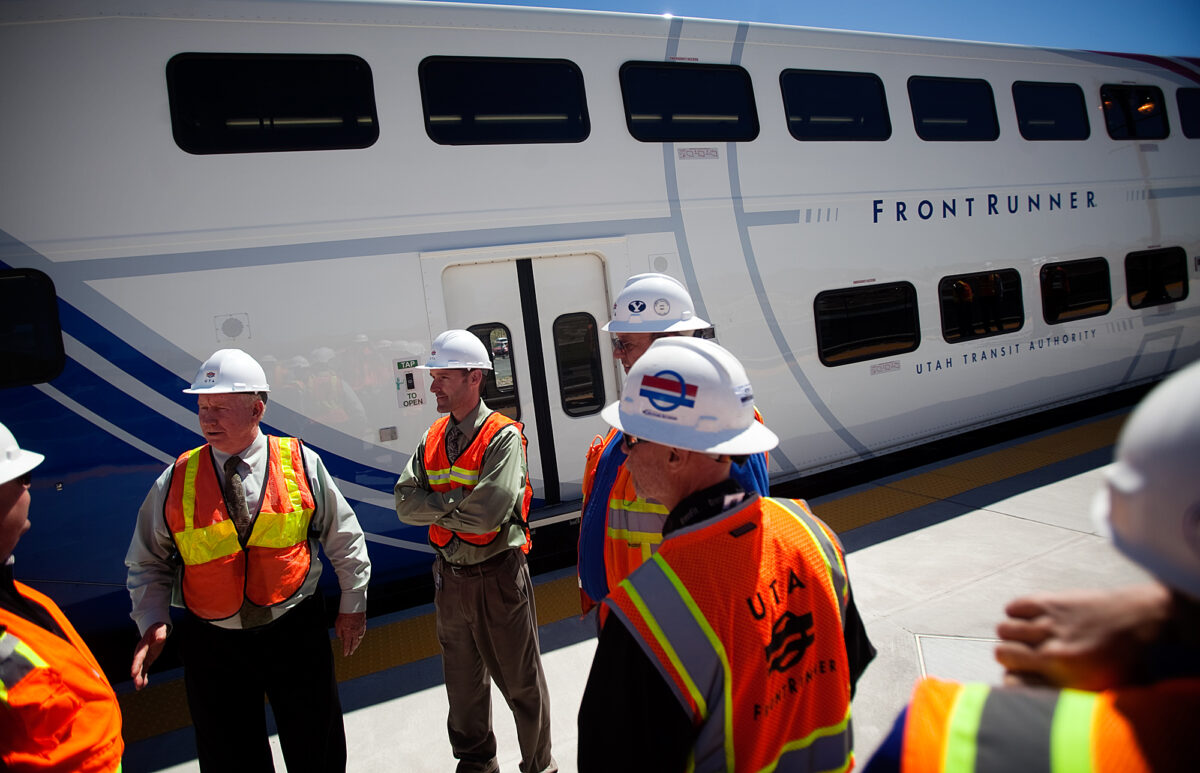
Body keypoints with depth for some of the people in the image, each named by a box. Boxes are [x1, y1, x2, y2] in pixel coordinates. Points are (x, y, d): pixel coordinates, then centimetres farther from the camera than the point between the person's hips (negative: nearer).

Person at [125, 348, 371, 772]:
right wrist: (153, 622, -9)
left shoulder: (302, 463, -8)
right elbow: (149, 563, 6)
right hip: (212, 643, 1)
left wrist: (353, 604, 6)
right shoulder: (177, 480, -5)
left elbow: (344, 538, 2)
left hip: (297, 630, -1)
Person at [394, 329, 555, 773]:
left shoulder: (503, 436, -15)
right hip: (449, 576, 6)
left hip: (497, 576, -6)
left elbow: (489, 514, -27)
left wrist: (434, 508, -13)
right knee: (463, 681, 22)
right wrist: (457, 500, -16)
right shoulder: (433, 439, 6)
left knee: (520, 682, 9)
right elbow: (405, 503, -3)